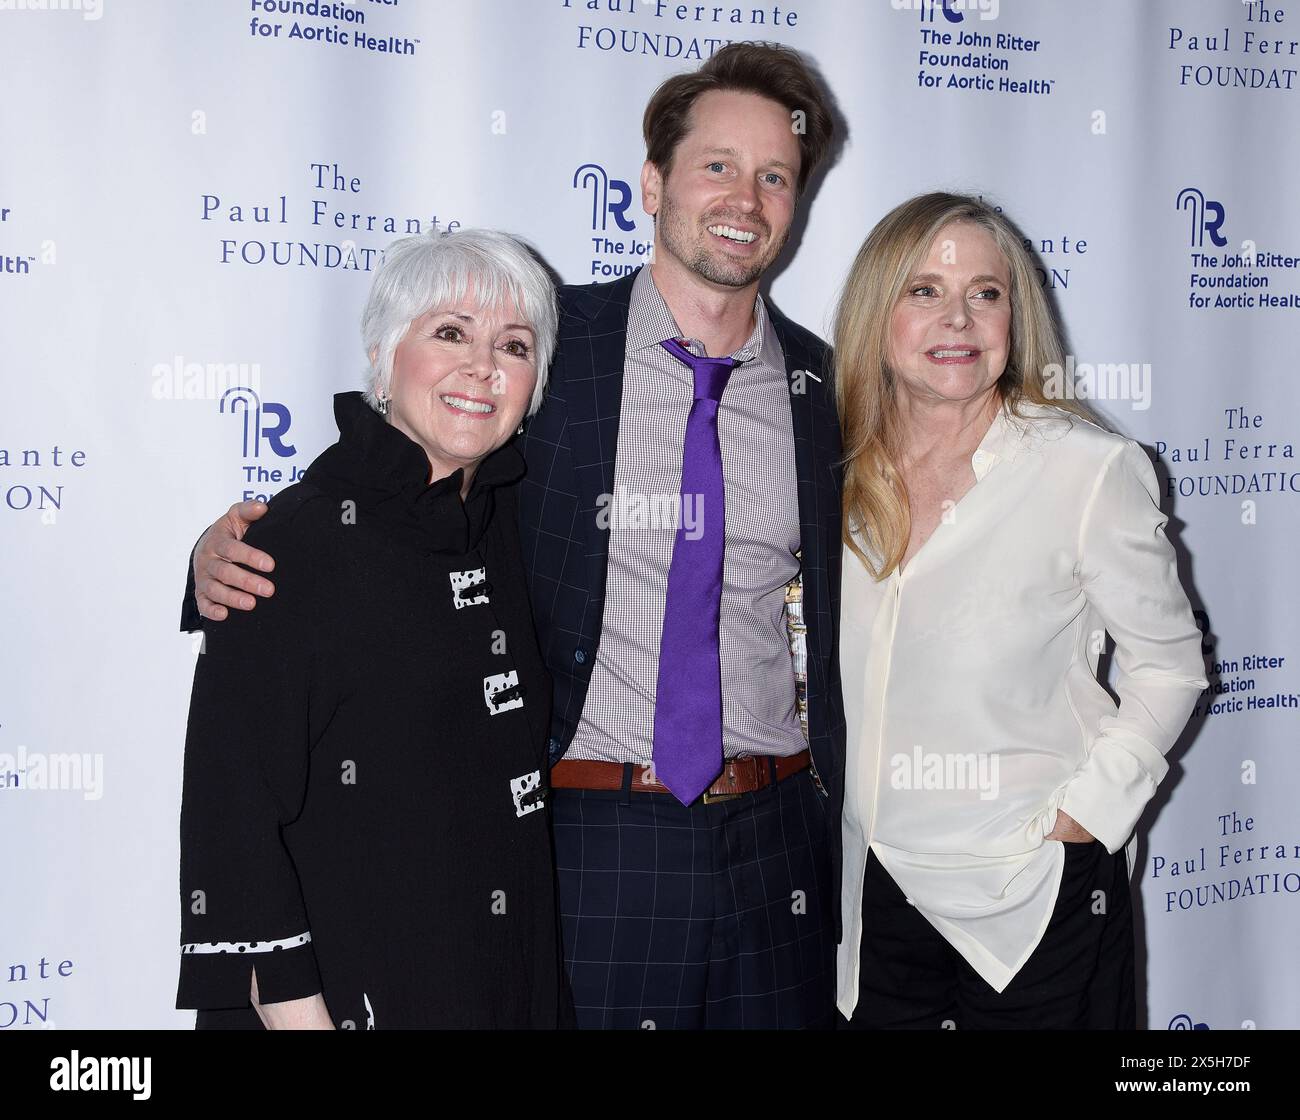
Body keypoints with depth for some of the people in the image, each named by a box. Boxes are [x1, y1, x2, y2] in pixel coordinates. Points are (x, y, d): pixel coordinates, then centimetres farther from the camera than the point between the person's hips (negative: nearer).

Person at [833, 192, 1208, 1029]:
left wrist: (1080, 815, -11)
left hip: (1037, 903, -4)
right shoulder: (840, 475, 1)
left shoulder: (1089, 469, -12)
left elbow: (1168, 667, -5)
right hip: (875, 889, 4)